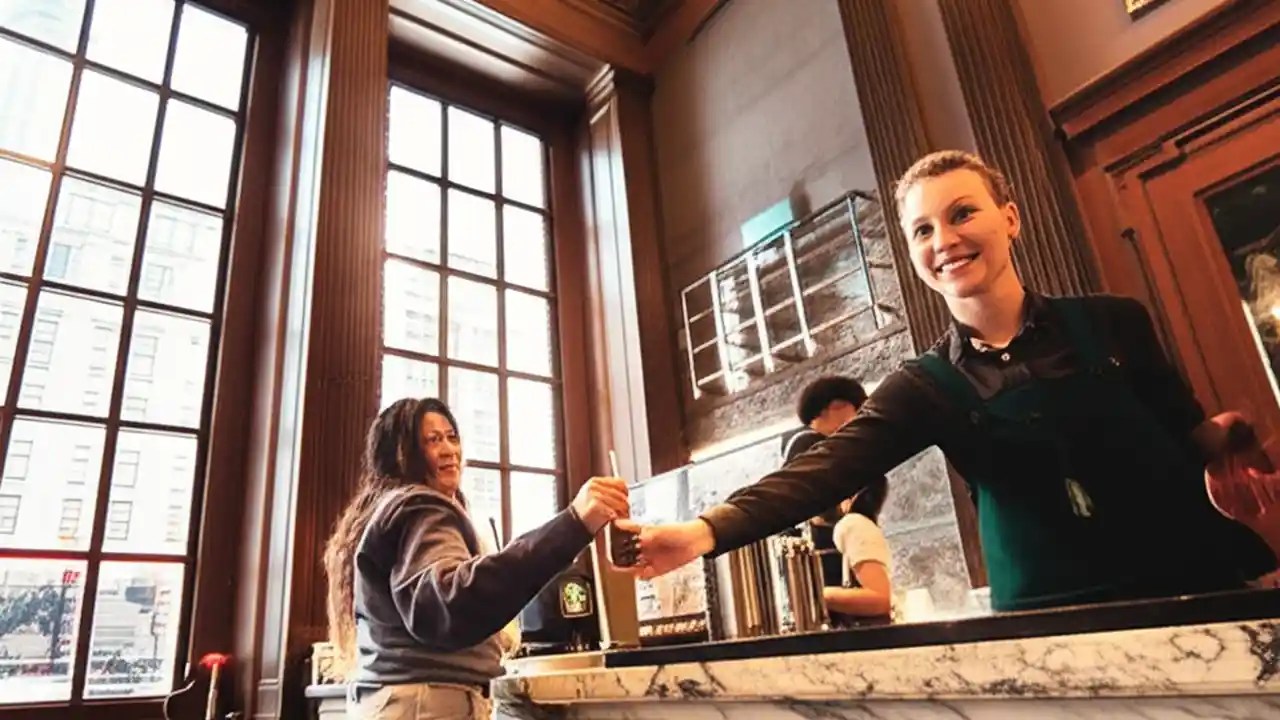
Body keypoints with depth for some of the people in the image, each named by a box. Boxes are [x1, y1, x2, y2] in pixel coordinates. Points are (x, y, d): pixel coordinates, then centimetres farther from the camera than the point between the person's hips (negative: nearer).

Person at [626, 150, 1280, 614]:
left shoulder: (1115, 324, -1)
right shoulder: (925, 388, -4)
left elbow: (1189, 438, 8)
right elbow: (826, 468, -18)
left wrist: (1222, 440, -15)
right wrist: (705, 531, -31)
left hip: (1195, 593, 1)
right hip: (1055, 622, -1)